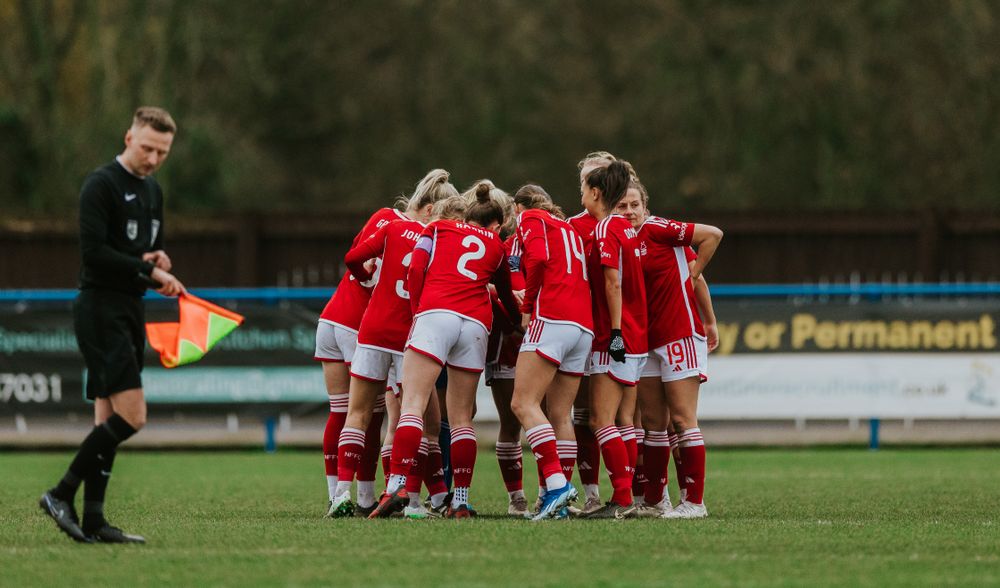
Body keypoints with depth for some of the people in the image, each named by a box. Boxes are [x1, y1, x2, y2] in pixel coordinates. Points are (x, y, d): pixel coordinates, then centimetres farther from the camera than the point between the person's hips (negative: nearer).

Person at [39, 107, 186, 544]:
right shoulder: (101, 185, -10)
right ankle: (62, 496, -11)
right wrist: (149, 270, -16)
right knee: (131, 415, -17)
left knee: (108, 419, 7)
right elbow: (94, 250, -19)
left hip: (129, 311, 9)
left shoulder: (152, 191, 17)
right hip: (100, 308, -9)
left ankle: (93, 521, 7)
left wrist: (159, 264, 2)